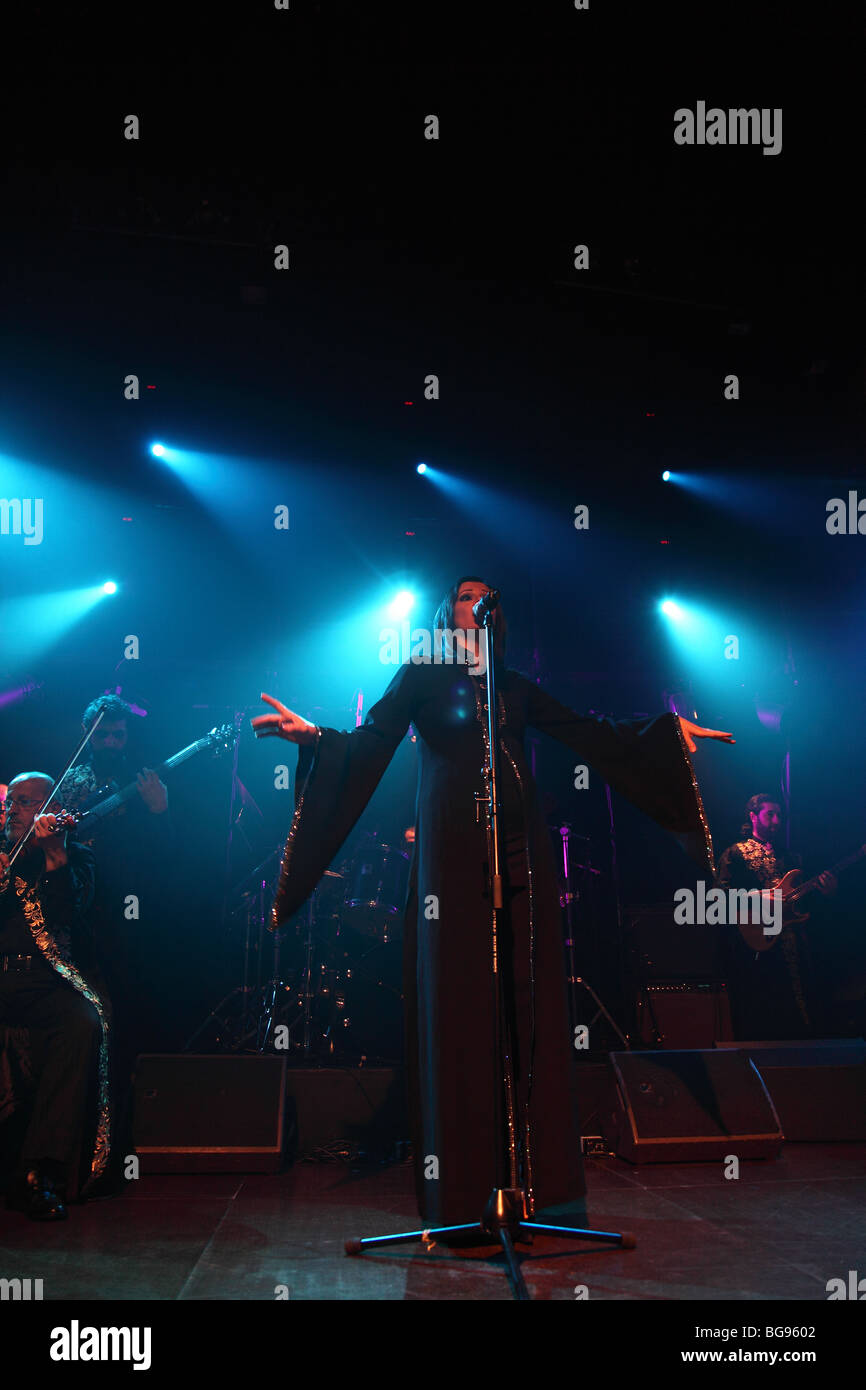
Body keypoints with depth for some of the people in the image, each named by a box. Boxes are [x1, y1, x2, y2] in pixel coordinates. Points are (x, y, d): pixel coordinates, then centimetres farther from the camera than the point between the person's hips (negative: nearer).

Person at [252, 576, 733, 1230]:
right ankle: (464, 1182, -3)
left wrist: (667, 732, 13)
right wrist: (314, 735, -20)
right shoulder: (421, 677, 12)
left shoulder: (515, 686, 21)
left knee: (528, 994, -3)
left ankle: (539, 1176, 1)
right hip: (453, 847, -3)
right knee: (459, 995, -7)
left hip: (519, 845, 4)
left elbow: (590, 732, 20)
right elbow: (372, 740, -1)